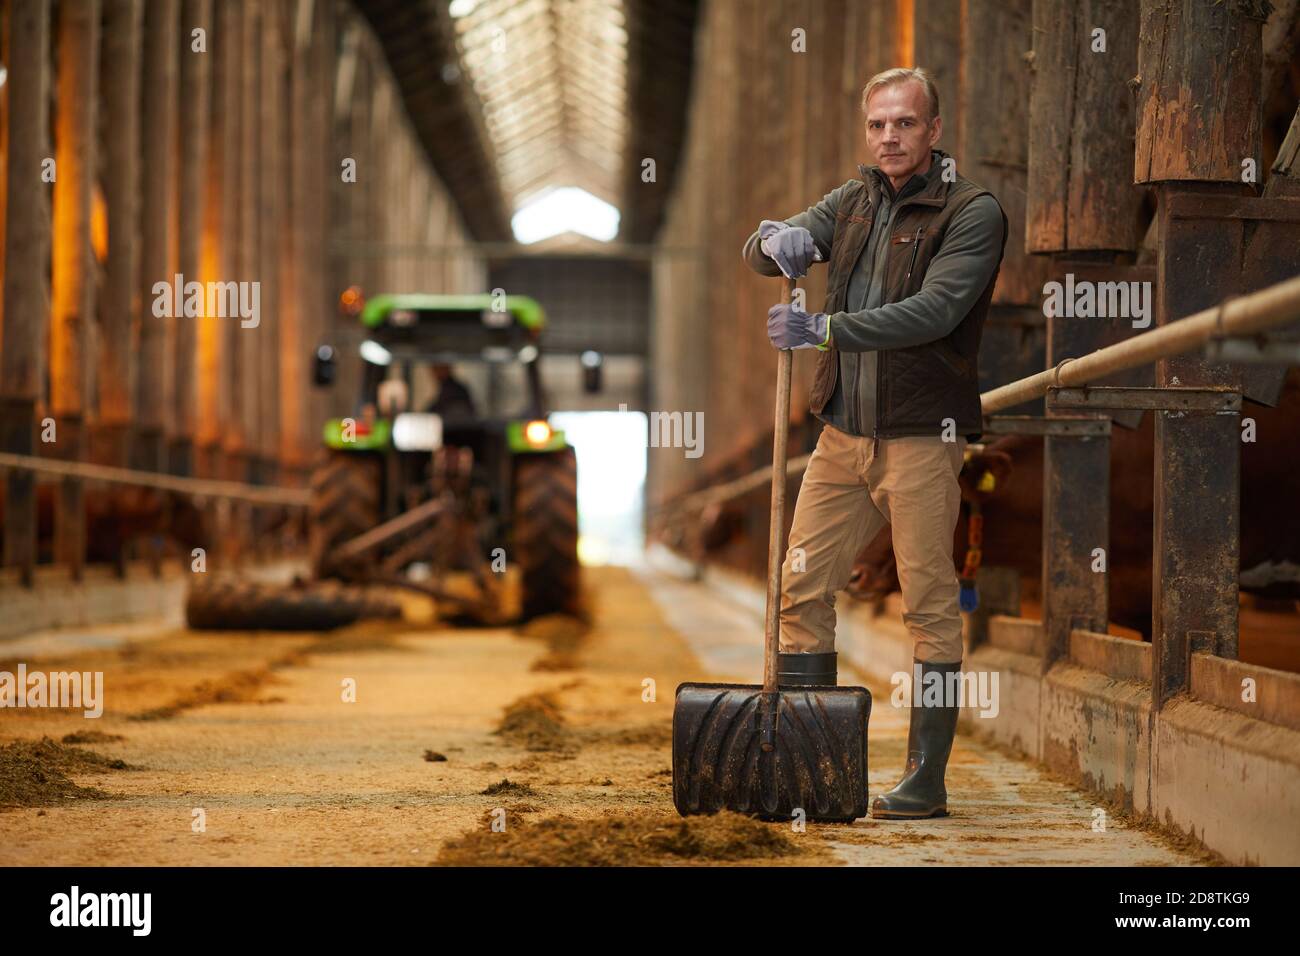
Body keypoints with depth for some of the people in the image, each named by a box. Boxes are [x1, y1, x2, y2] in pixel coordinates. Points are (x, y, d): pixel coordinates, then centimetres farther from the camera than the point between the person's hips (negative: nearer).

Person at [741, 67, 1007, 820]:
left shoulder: (973, 212, -7)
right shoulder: (854, 202, 13)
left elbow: (934, 310, -20)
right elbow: (765, 249, 8)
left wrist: (828, 329, -27)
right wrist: (779, 239, -17)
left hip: (922, 438, -6)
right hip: (843, 433, 6)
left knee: (931, 607, -3)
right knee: (803, 589, 4)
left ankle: (928, 780, 2)